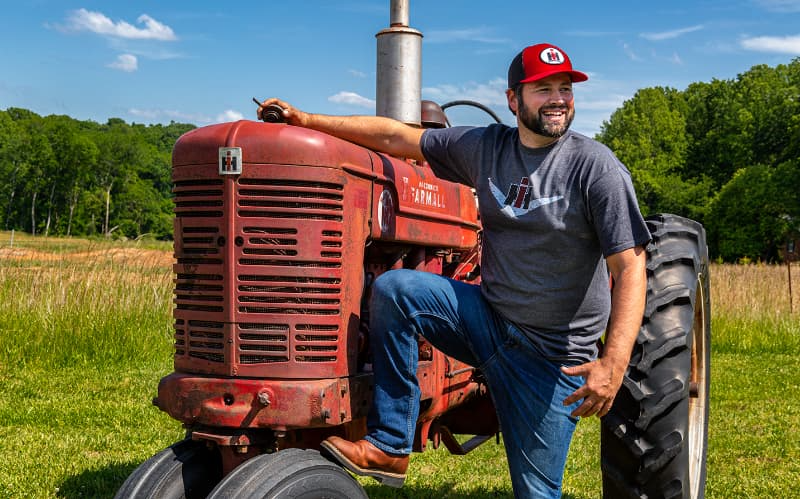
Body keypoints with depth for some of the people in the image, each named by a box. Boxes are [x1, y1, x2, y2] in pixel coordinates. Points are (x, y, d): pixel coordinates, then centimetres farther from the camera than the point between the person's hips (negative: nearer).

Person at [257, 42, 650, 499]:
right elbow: (395, 137, 8)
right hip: (488, 319, 4)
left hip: (553, 356, -4)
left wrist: (614, 362, -28)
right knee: (394, 288, -18)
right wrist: (306, 120, 4)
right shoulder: (485, 147, 3)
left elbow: (630, 267, -16)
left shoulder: (597, 166, -11)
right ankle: (388, 447, -12)